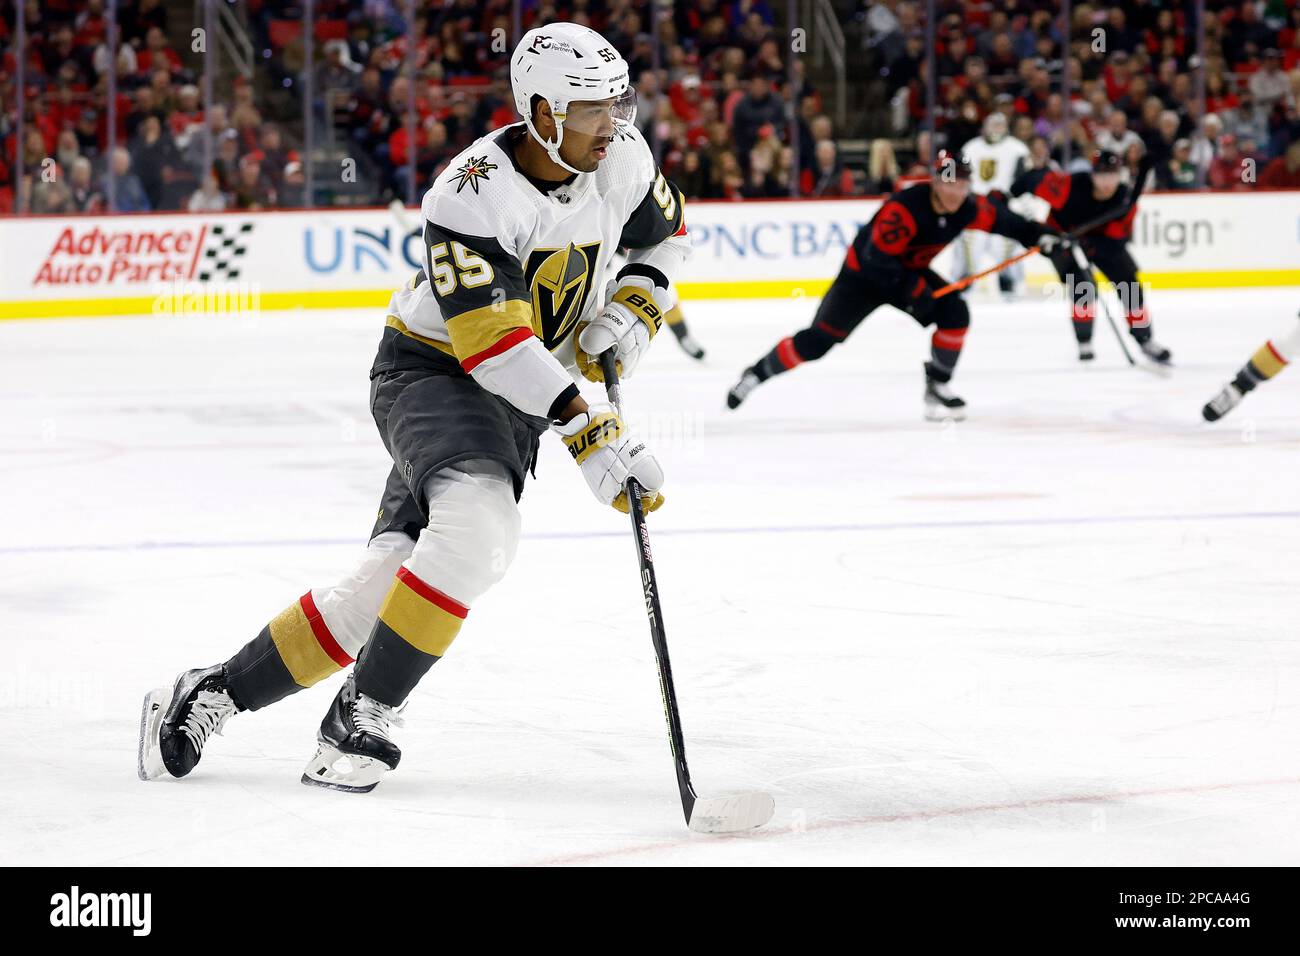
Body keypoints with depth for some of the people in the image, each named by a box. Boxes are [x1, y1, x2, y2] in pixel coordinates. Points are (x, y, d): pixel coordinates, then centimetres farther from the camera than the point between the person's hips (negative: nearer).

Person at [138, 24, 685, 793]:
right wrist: (590, 430, -38)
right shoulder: (474, 197, -27)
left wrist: (632, 309, -4)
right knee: (477, 526, -33)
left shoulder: (621, 159, -6)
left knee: (391, 578, -5)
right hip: (430, 371, -6)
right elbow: (495, 344, -32)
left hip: (516, 392, 6)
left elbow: (666, 238, 16)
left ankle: (211, 696, 5)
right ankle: (361, 719, -19)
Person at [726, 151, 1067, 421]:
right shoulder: (904, 209, -35)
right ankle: (757, 373, 5)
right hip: (864, 272, -6)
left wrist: (1037, 233, -2)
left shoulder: (968, 208, -14)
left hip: (909, 271, 6)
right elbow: (876, 260, -34)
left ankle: (937, 386, 0)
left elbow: (1000, 219, 5)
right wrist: (911, 289, -33)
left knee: (955, 313, -14)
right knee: (819, 338, -11)